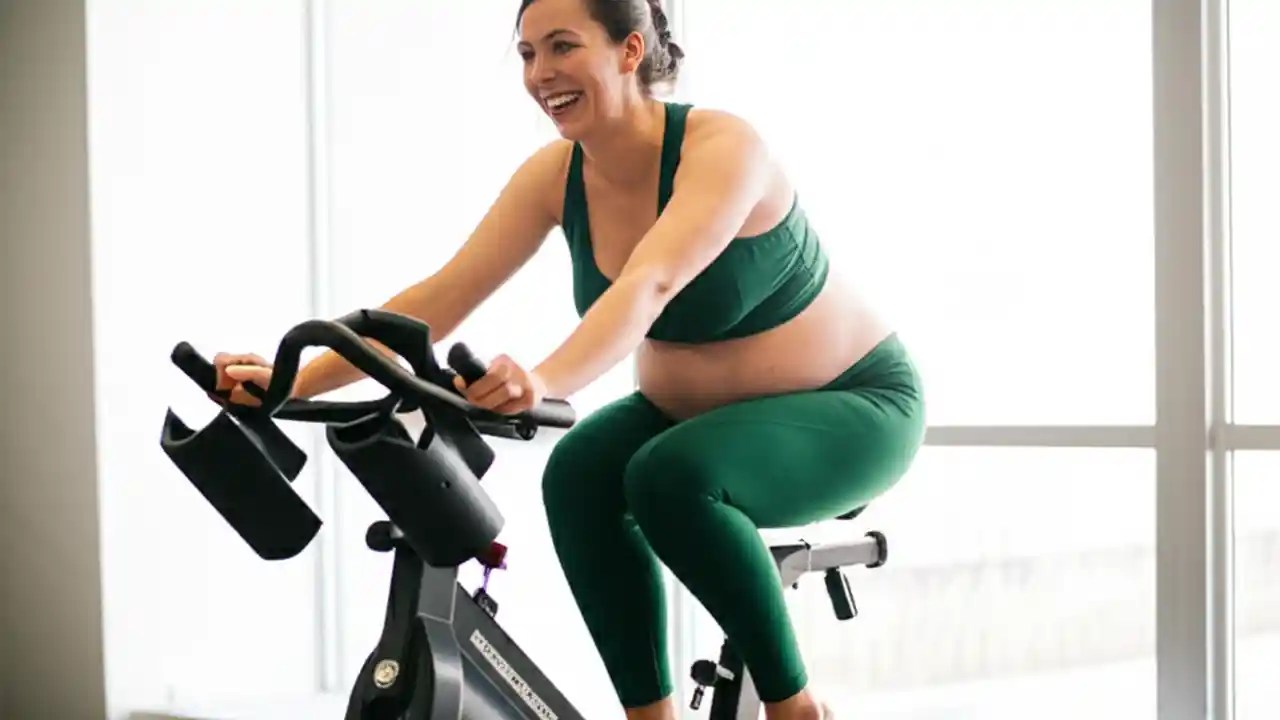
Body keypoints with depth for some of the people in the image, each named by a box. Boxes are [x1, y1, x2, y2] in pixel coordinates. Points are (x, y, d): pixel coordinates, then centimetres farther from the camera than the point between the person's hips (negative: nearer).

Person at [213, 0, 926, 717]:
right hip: (692, 412, 6)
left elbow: (649, 285, -44)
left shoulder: (721, 146, -28)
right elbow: (443, 294, -16)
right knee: (578, 475, -24)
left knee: (672, 478, -34)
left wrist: (546, 380, -62)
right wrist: (296, 381, -27)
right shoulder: (555, 174, -10)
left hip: (853, 404, -6)